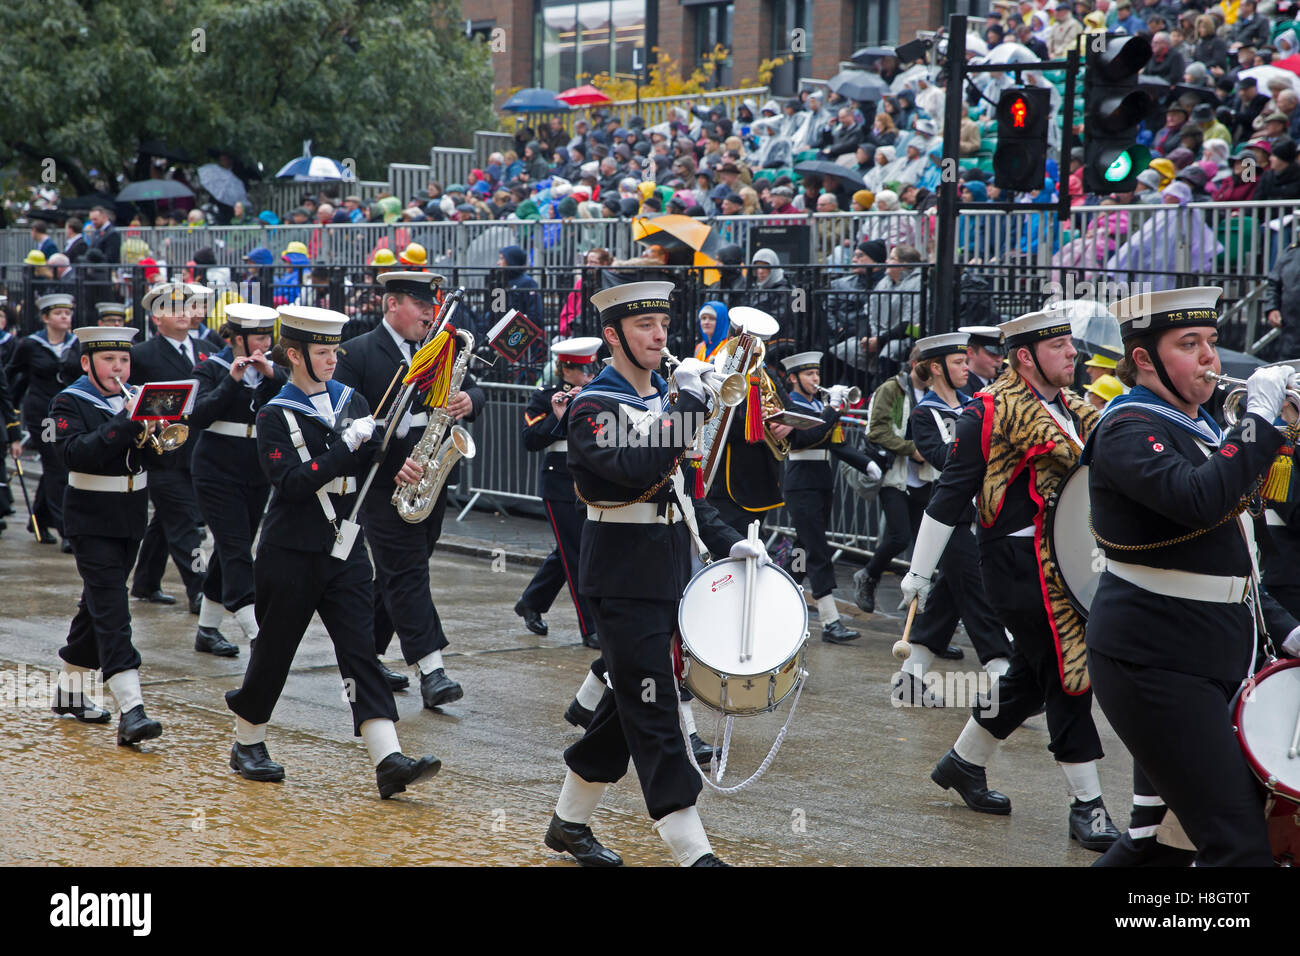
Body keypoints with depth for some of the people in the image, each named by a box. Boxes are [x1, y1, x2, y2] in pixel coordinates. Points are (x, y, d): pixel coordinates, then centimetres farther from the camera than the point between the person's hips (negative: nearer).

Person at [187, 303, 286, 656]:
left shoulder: (274, 370, 7)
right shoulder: (212, 369, -5)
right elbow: (198, 416, -19)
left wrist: (271, 375, -18)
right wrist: (231, 381, -24)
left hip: (257, 476, 5)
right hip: (218, 472, -5)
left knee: (229, 549, 11)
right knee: (236, 551, -12)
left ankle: (207, 630, 22)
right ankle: (257, 634, -20)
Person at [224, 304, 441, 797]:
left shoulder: (353, 402, 9)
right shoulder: (275, 416, -7)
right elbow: (291, 484, -19)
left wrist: (397, 470, -12)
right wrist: (345, 447, -23)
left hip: (345, 552, 4)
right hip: (291, 554, -4)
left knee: (360, 652, -6)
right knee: (274, 650, 8)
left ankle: (389, 761, -17)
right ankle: (247, 744, 29)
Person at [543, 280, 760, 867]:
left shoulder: (664, 399, 13)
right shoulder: (591, 409, -13)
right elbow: (639, 469, -30)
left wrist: (724, 540, 11)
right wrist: (688, 405, -29)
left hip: (667, 576, 9)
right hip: (623, 581, -9)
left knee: (629, 702, 15)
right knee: (652, 711, -8)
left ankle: (569, 823, 28)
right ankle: (693, 852, -10)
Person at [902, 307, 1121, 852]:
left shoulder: (1076, 412, 13)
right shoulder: (992, 413, -10)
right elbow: (951, 494, -9)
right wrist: (920, 571, -8)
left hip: (1070, 559, 8)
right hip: (1020, 561, -8)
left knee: (1033, 675, 16)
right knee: (1068, 672, -8)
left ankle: (963, 765, 34)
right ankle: (1087, 806, -3)